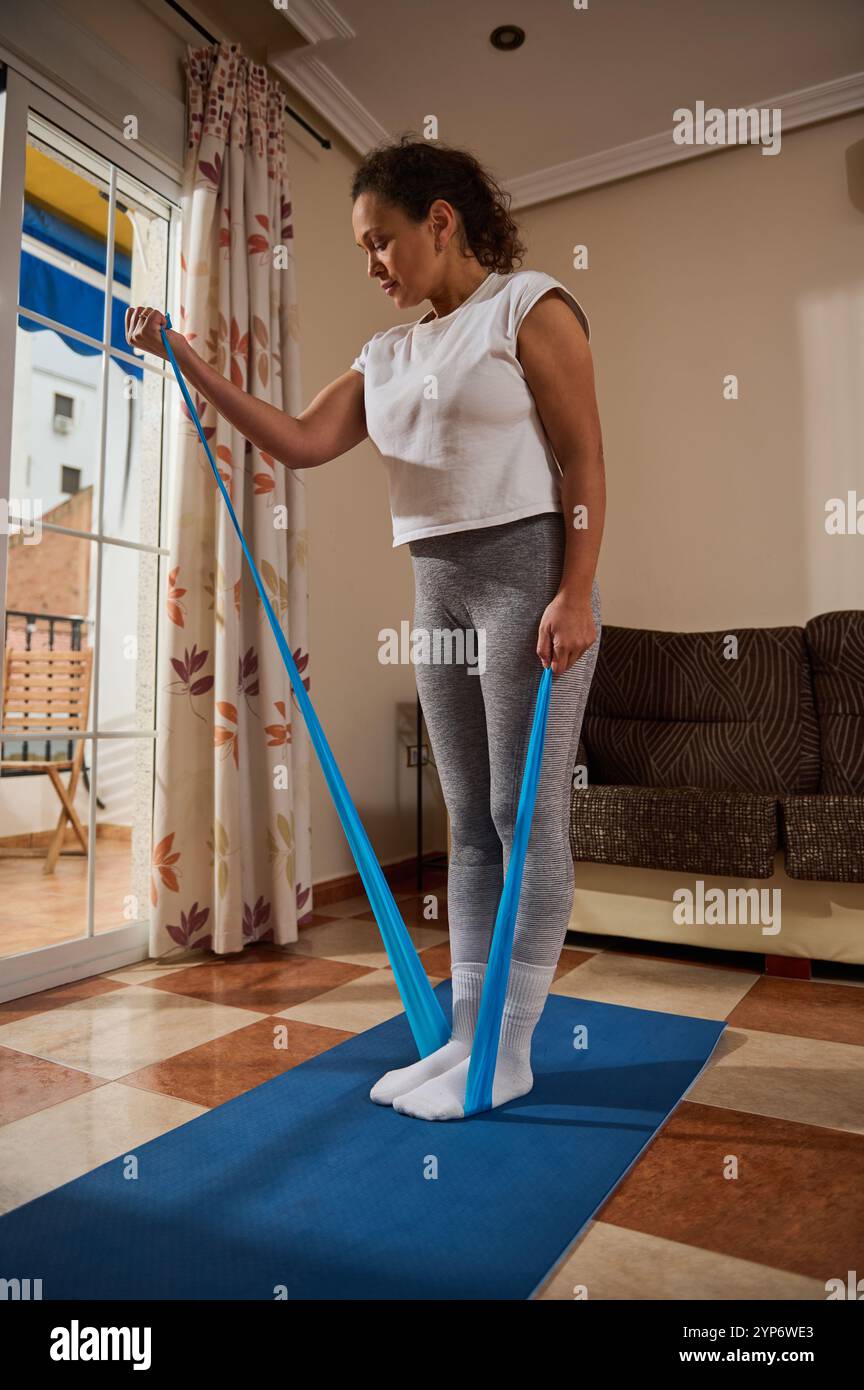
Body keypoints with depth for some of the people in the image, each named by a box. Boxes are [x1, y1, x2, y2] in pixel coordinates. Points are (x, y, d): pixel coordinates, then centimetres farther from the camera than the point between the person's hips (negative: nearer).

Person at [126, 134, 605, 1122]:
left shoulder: (529, 306, 2)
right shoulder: (388, 356, 19)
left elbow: (584, 461, -6)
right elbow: (301, 443, 9)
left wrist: (575, 595, -16)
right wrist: (191, 367, 4)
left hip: (528, 569, -6)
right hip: (437, 587, 6)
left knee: (525, 809, -5)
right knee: (467, 816, 6)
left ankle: (509, 1053, 6)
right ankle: (466, 1034, 16)